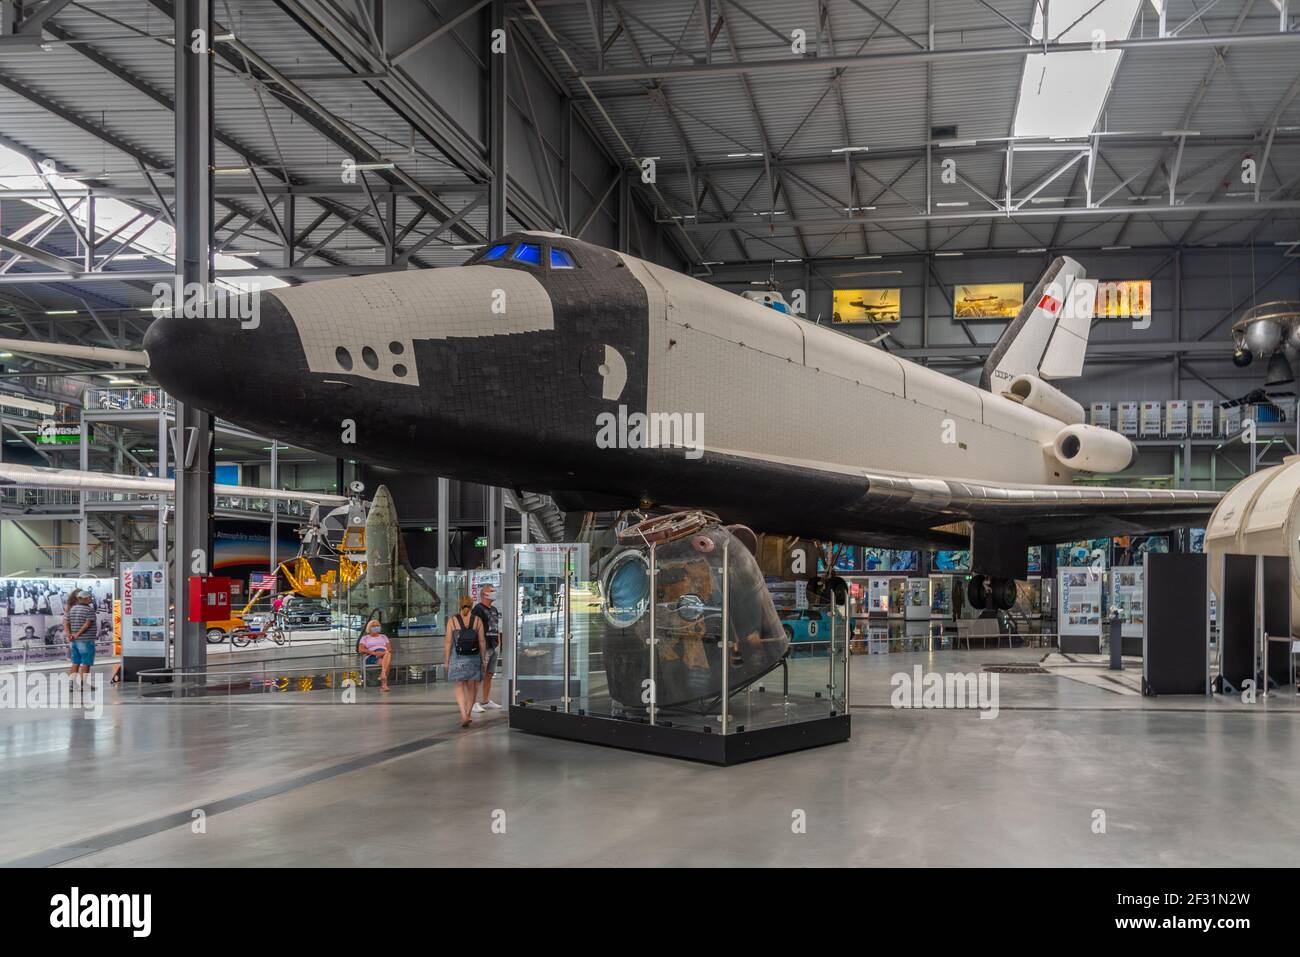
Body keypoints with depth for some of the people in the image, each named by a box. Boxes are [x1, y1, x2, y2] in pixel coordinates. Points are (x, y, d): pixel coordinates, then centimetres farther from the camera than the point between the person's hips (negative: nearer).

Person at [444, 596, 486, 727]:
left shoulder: (452, 620, -7)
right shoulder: (477, 620, -5)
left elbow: (448, 642, -8)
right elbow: (482, 641, -5)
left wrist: (446, 661, -2)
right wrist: (483, 659, 3)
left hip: (457, 658, -1)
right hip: (473, 658, 1)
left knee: (460, 687, 5)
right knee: (472, 687, 15)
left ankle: (464, 715, -12)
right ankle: (467, 715, 20)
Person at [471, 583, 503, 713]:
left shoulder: (494, 609, 17)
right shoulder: (478, 609, -10)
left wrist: (499, 644, 18)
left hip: (494, 647, 9)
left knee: (489, 675, 12)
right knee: (480, 675, -10)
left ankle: (486, 701, 19)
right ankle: (474, 703, -9)